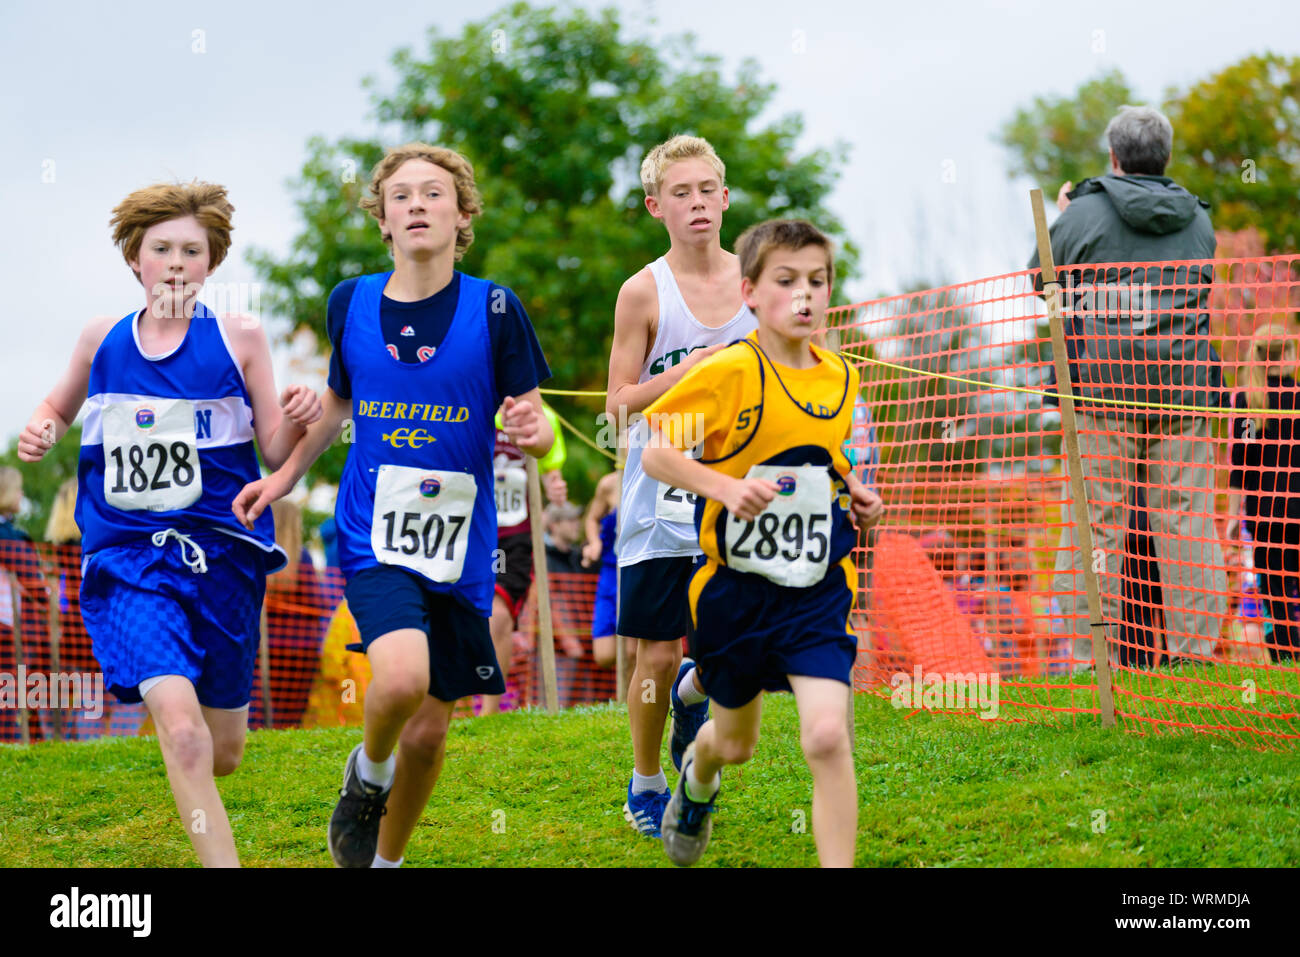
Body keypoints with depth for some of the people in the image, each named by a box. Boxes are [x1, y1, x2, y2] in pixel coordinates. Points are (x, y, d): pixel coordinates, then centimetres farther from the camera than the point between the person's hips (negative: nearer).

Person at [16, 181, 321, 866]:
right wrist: (40, 432, 1)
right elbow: (59, 406, 23)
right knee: (182, 732, -23)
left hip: (221, 552, 1)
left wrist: (297, 421, -20)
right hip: (126, 560, -1)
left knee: (222, 754, 13)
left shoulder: (238, 338, -1)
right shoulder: (102, 339, 4)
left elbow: (275, 455, 2)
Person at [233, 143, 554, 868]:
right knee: (402, 676, -28)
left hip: (460, 547, 0)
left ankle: (387, 859, 32)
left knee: (429, 733, 7)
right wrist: (288, 474, 20)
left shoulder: (494, 309, -4)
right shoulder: (352, 302, 3)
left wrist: (530, 432, -24)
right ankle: (367, 774, 5)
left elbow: (535, 424, -2)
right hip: (373, 537, 0)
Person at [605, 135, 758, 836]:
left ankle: (694, 693, 31)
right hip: (662, 501, -3)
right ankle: (645, 784, 24)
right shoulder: (645, 292, -6)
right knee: (658, 655, 2)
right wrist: (693, 367, -17)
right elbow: (619, 403, -6)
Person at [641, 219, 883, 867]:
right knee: (735, 743, 18)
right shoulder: (729, 372, -13)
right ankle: (698, 777, 55)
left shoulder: (839, 377, 5)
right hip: (736, 587, -2)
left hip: (819, 588, 2)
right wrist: (728, 488, -29)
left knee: (826, 736, -18)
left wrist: (855, 498, 4)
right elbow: (654, 453, -14)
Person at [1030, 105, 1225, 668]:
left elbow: (1039, 279, 13)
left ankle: (1090, 654, -1)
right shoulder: (1197, 220, 9)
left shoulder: (1084, 213, -1)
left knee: (1094, 519, 1)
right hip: (1184, 387, 2)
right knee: (1187, 520, 4)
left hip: (1103, 383, -2)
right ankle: (1194, 649, 5)